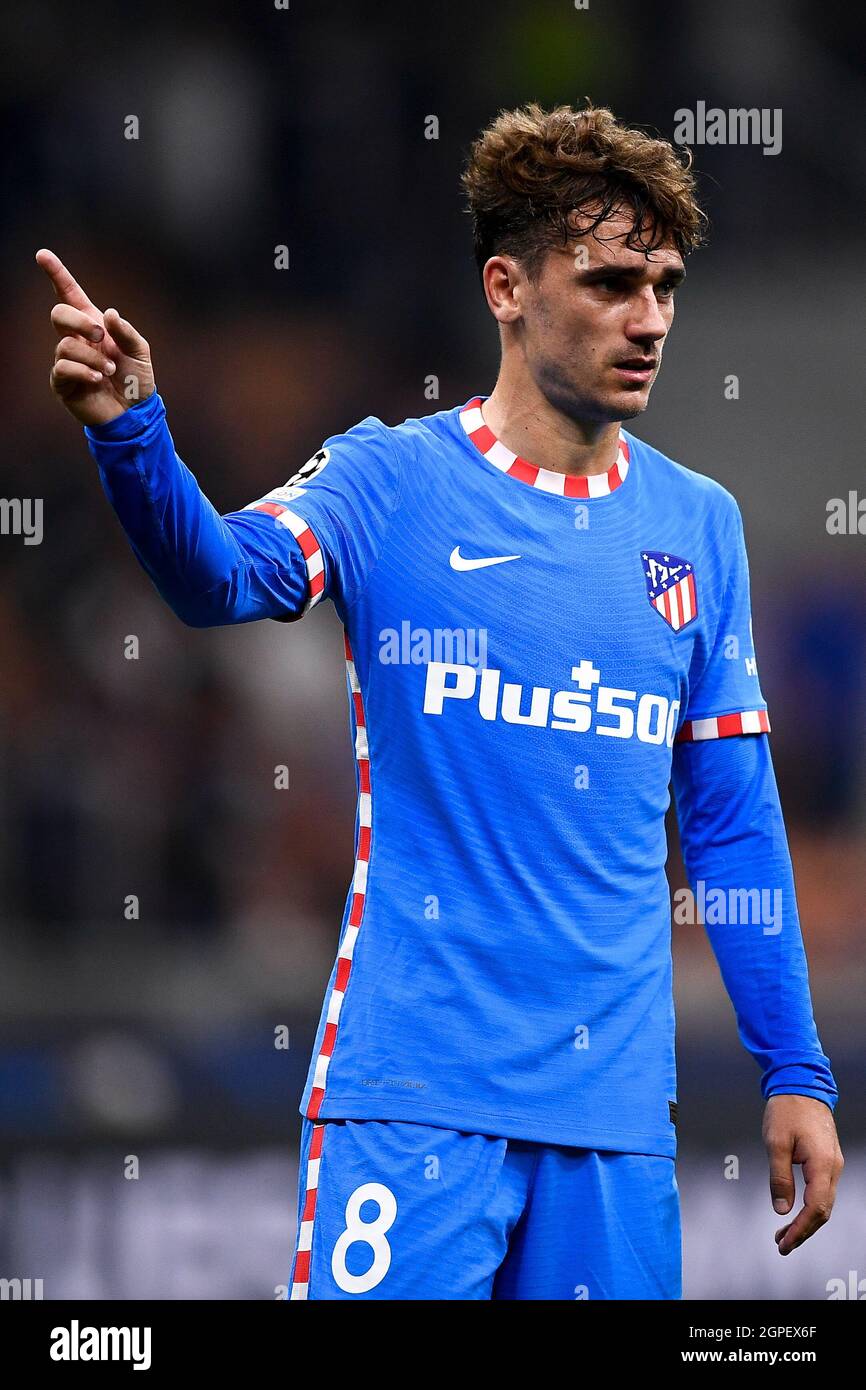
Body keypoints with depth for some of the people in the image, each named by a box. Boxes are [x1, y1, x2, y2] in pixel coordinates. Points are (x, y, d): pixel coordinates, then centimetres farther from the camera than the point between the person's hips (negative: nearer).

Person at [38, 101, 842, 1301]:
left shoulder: (699, 526, 11)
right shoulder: (391, 483, 0)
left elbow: (733, 824, 14)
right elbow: (224, 575, -20)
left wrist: (796, 1072, 10)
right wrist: (129, 434, -40)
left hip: (615, 1106, 4)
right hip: (411, 1093, -4)